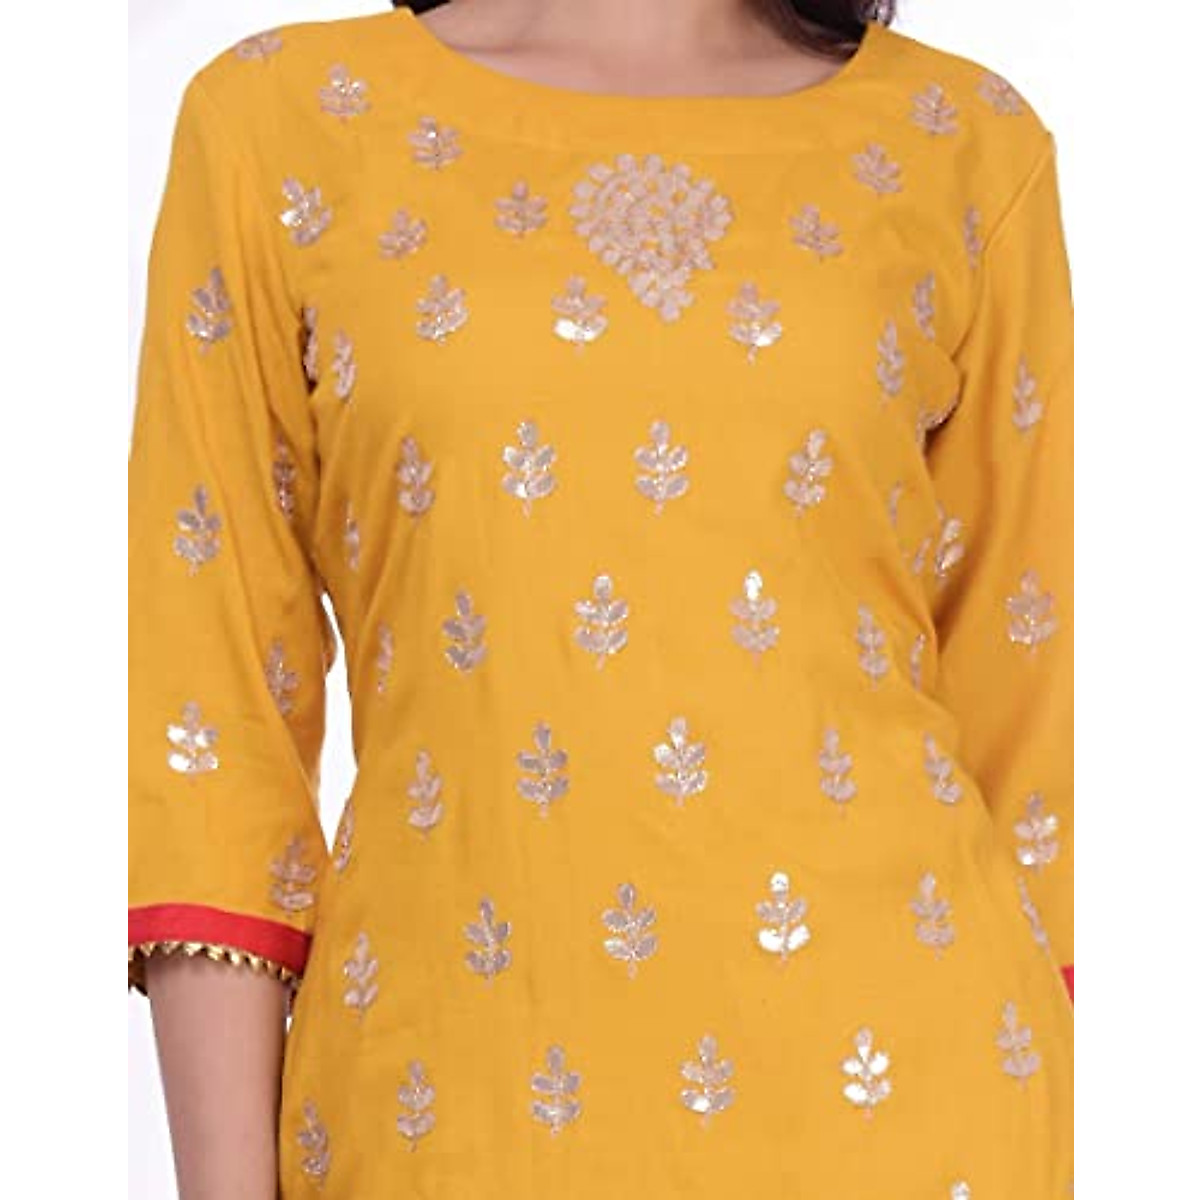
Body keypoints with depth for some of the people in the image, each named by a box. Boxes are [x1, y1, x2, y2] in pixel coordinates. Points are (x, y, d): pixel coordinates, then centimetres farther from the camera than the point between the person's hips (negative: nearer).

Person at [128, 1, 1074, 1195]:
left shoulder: (964, 144, 4)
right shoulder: (284, 119, 2)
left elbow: (1026, 705, 6)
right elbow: (212, 680, 0)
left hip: (891, 1074, 1)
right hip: (463, 1091, 0)